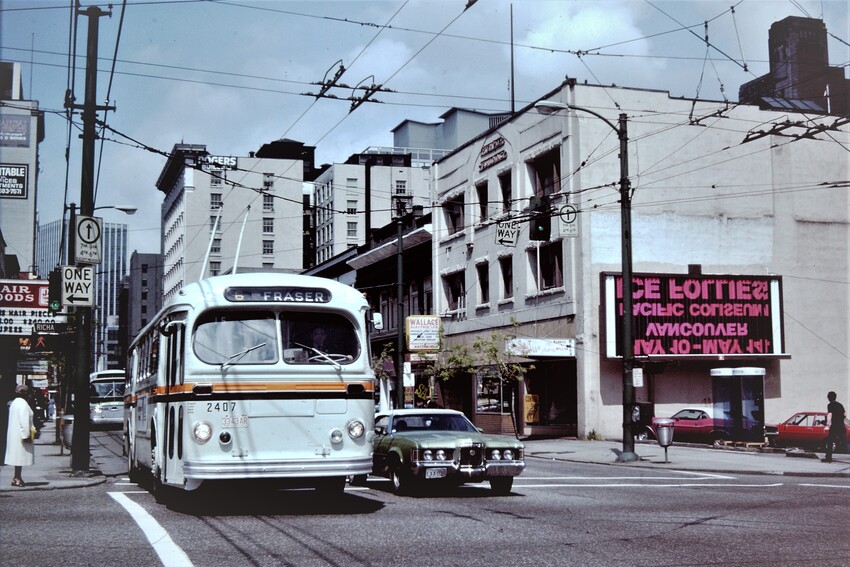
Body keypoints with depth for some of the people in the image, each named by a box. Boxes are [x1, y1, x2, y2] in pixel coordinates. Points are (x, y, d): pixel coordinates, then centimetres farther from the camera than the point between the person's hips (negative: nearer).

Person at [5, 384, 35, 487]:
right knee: (20, 455, -5)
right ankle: (17, 478, -3)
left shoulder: (14, 402, 14)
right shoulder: (23, 403, -16)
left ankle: (17, 477, 16)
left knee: (17, 456, 12)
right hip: (21, 434, -10)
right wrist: (26, 435, -18)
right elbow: (24, 421, -21)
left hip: (14, 434, 10)